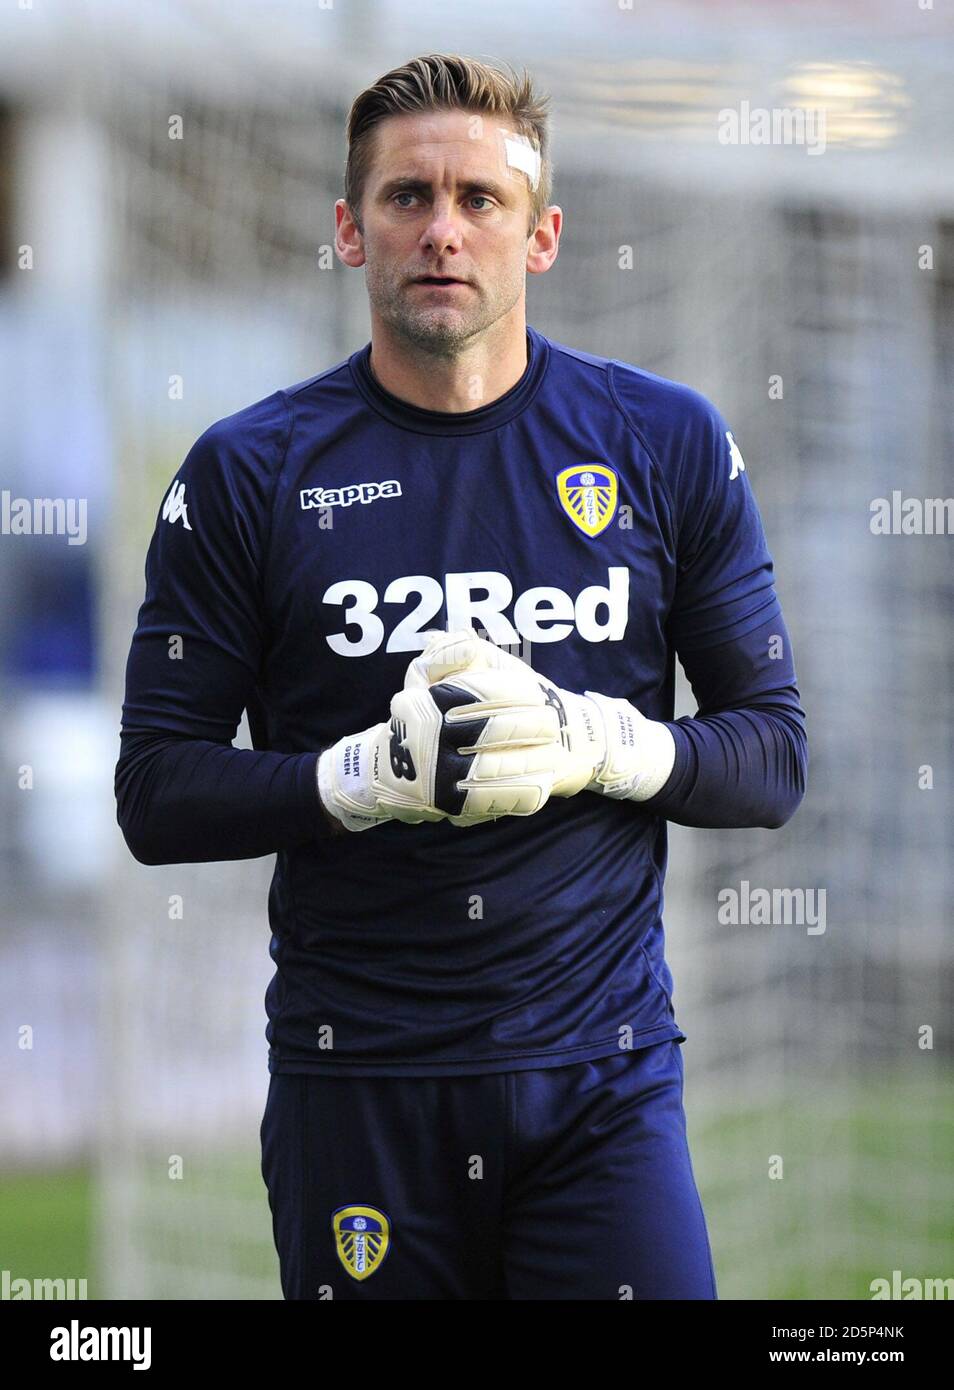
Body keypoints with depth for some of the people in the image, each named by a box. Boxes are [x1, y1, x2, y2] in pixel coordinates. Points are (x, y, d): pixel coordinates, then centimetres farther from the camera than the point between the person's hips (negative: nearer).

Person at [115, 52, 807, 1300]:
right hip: (355, 1085, 0)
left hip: (602, 1070, 0)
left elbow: (773, 758, 6)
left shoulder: (667, 447, 4)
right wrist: (370, 775, -17)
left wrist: (594, 745, -13)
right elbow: (158, 796, 0)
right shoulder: (248, 474, 1)